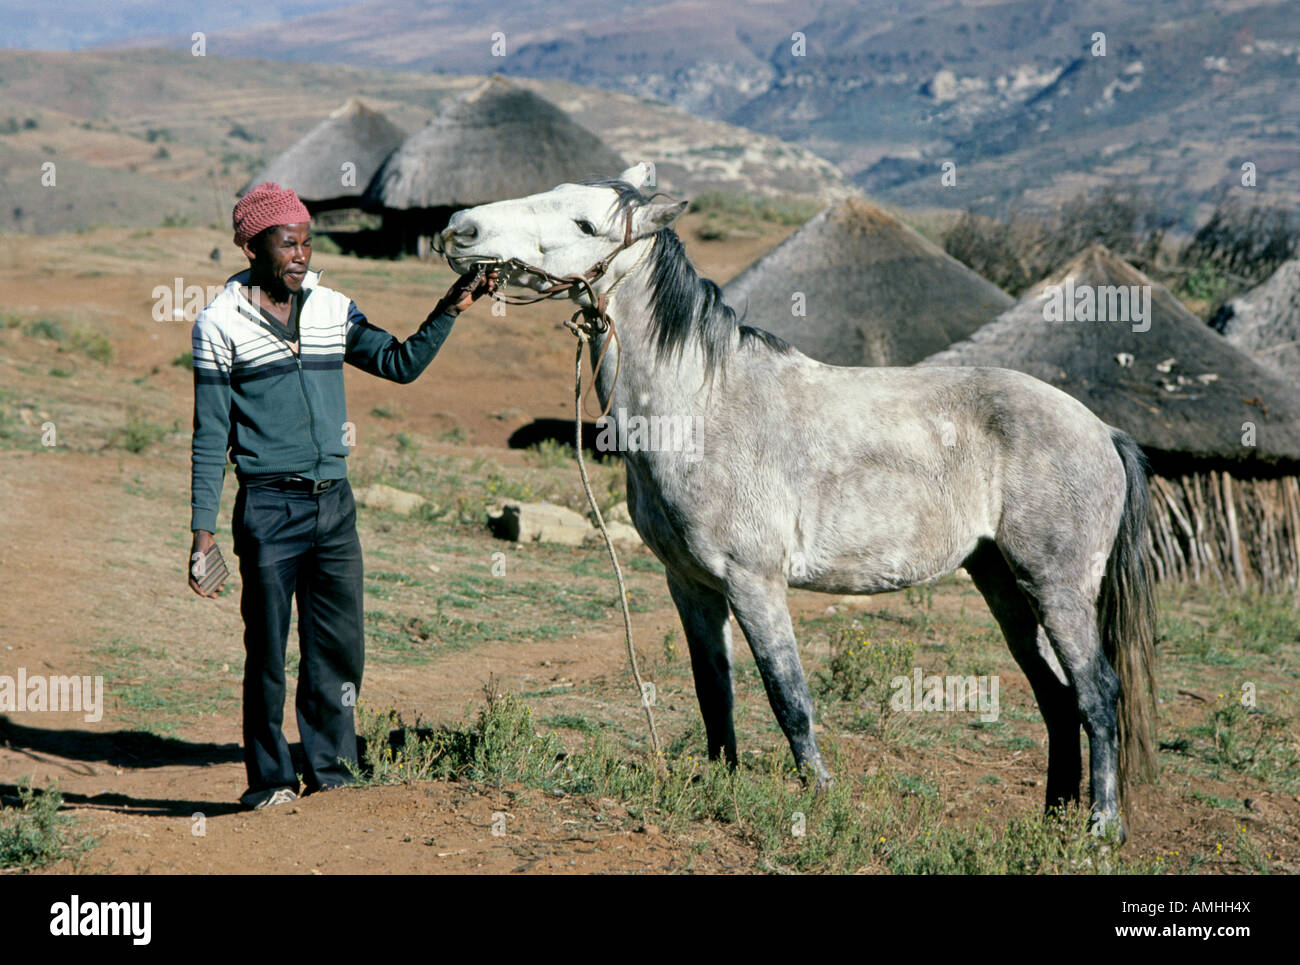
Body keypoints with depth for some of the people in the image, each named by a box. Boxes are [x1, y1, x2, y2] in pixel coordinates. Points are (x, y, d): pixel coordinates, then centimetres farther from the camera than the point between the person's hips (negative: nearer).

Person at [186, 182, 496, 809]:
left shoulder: (332, 309, 9)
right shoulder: (222, 323, -4)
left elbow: (401, 364, 12)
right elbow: (211, 434, -3)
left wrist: (450, 310, -1)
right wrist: (203, 529, -6)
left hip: (335, 501, 5)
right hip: (269, 506, -4)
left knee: (340, 646, 7)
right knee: (268, 649, 1)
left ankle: (328, 769, 20)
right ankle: (269, 778, 13)